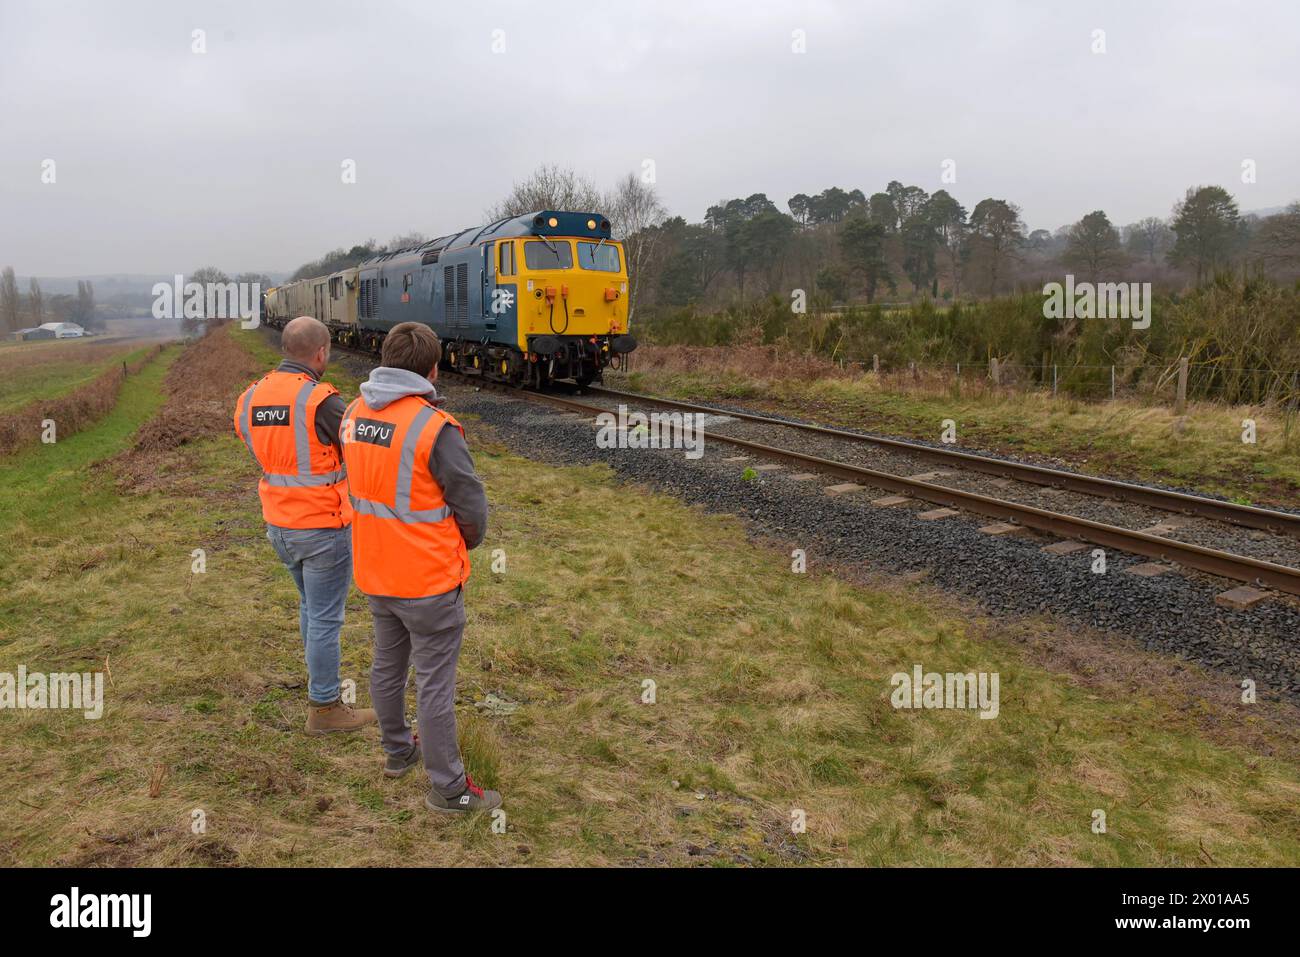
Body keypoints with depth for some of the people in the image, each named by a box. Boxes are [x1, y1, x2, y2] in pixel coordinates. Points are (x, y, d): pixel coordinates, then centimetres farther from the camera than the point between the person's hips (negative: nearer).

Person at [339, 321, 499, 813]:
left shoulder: (354, 415, -2)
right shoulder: (435, 428, -23)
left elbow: (362, 483, 8)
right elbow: (472, 505, -15)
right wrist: (466, 542, 5)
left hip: (374, 573, 7)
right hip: (429, 579, -7)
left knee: (388, 664, 23)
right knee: (435, 682, 4)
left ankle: (397, 752, 43)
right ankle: (448, 788, 16)